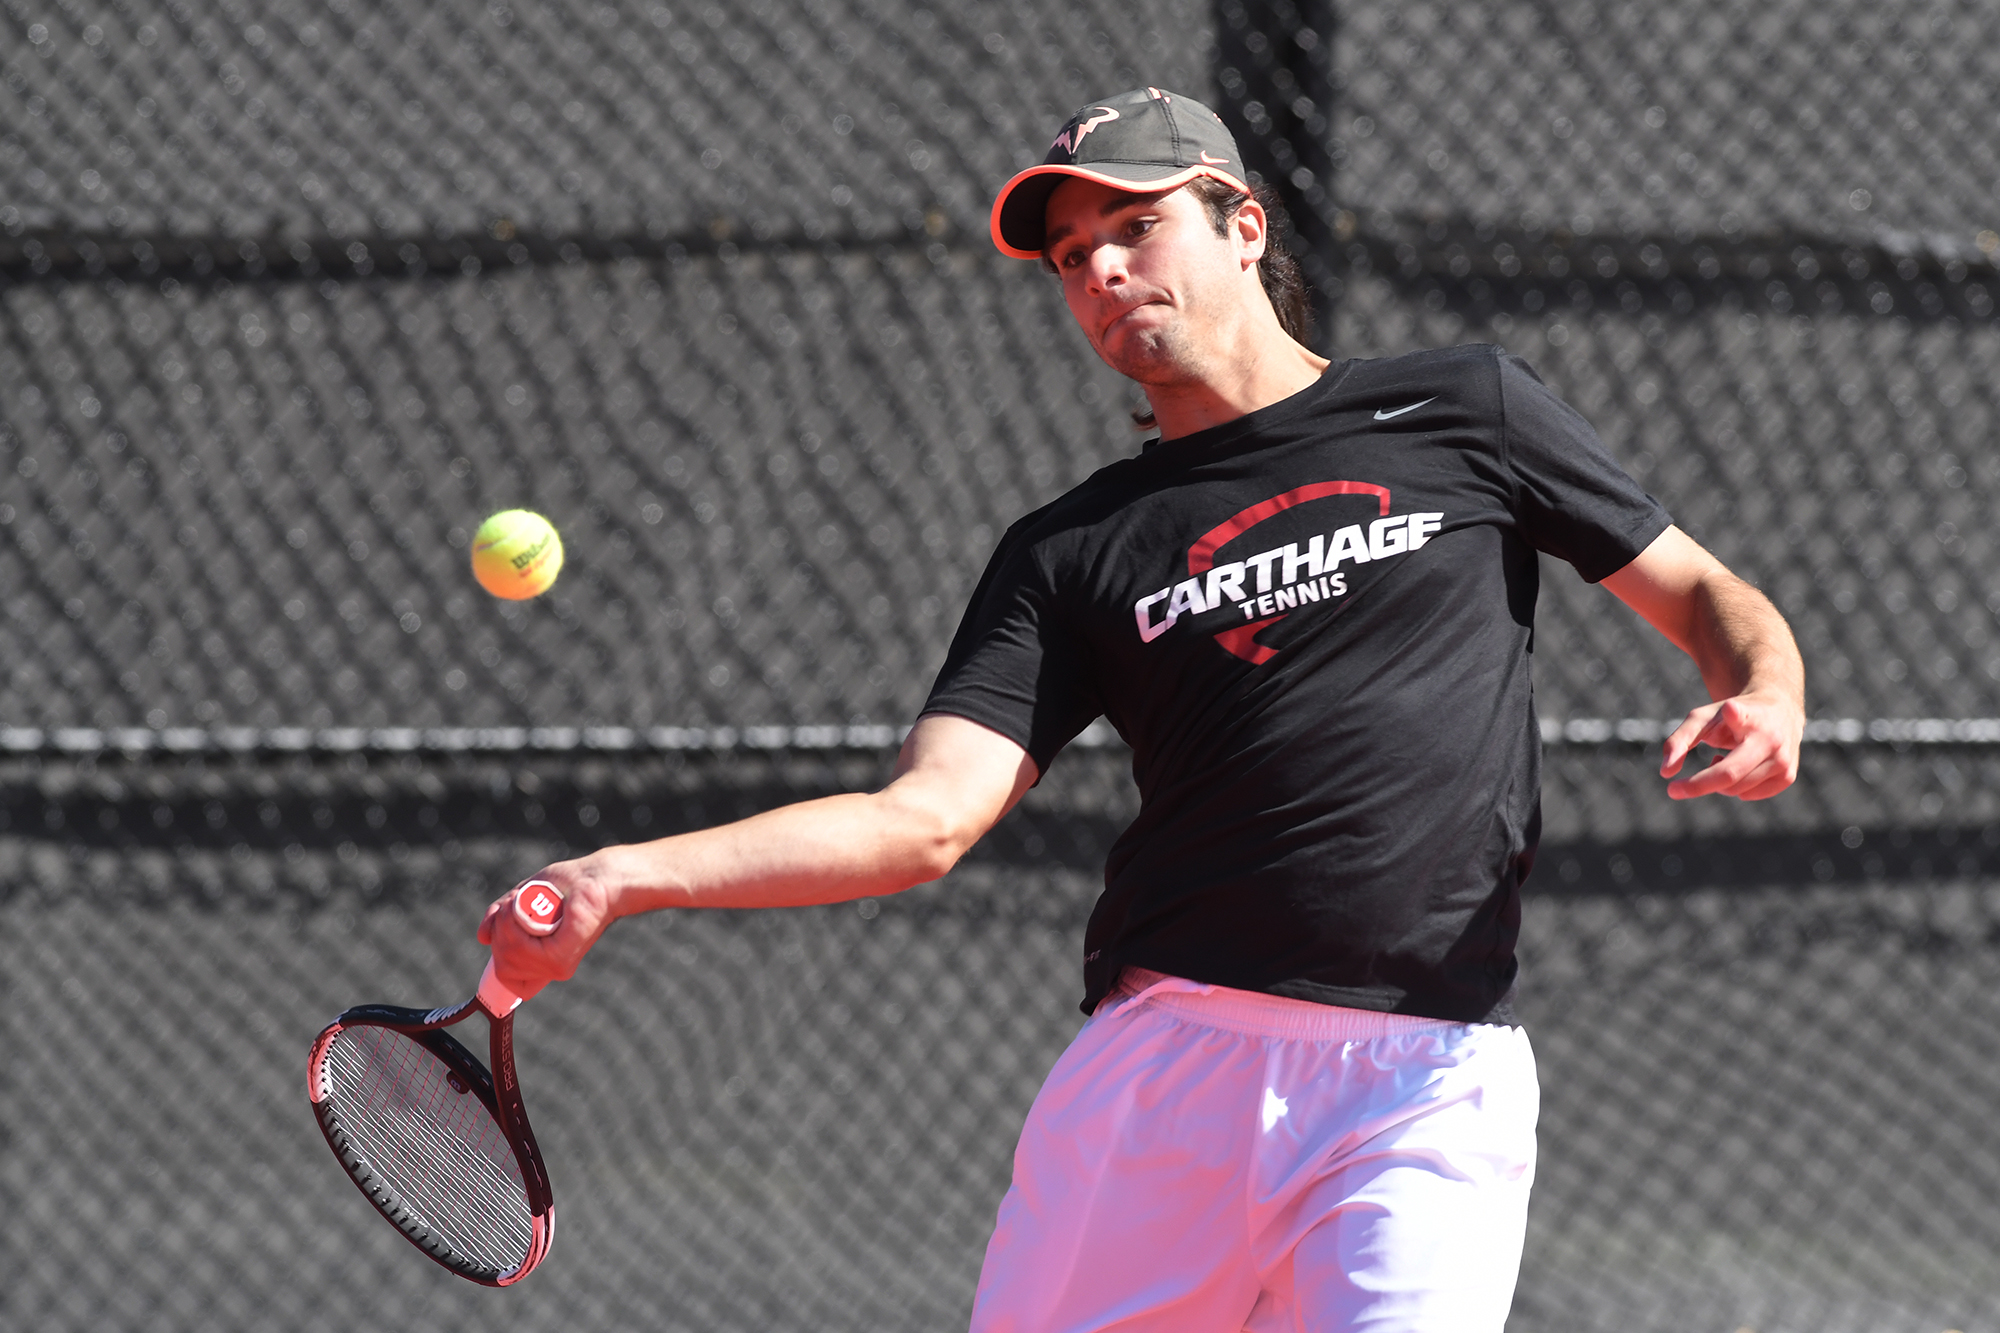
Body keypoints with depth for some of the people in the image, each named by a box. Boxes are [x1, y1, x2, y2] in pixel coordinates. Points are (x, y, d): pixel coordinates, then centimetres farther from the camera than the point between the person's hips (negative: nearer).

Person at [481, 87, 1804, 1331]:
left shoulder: (1468, 410, 12)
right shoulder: (1072, 553, 14)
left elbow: (1707, 598, 17)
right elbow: (927, 816, 3)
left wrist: (1766, 703, -8)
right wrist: (623, 878, -9)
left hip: (1431, 1086, -2)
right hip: (1167, 1062, 2)